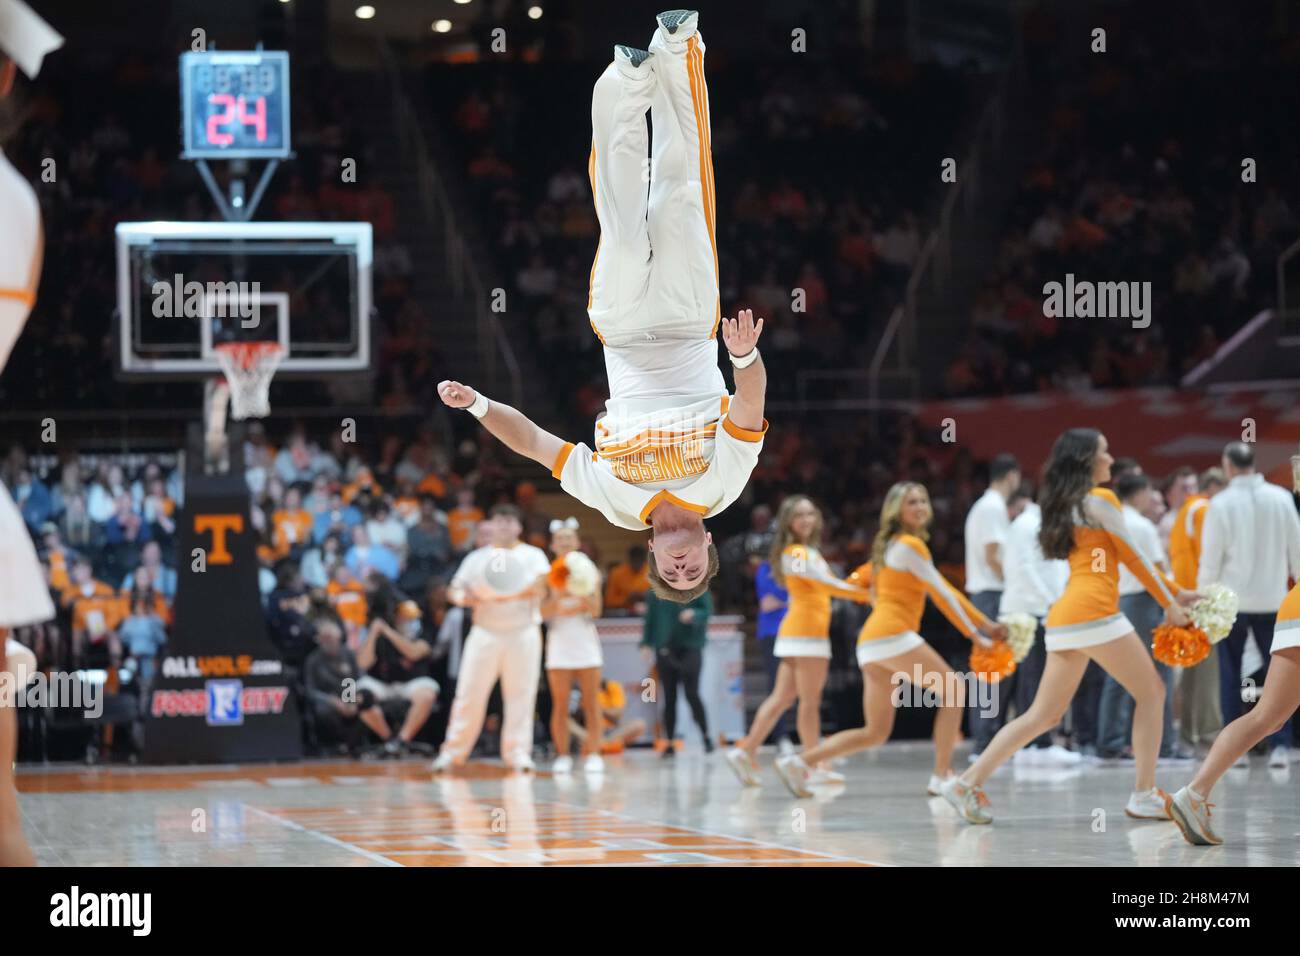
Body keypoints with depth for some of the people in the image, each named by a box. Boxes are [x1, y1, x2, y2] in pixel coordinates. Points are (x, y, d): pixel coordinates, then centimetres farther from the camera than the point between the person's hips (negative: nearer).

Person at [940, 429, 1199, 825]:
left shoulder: (1066, 505, 23)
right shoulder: (1100, 499, -3)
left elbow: (1121, 559, 26)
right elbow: (1134, 558, 0)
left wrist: (1175, 591, 27)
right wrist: (1170, 603, 10)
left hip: (1063, 618, 8)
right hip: (1094, 613, -8)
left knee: (1043, 714, 8)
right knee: (1151, 692, 4)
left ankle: (968, 783, -1)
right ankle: (1145, 795, 0)